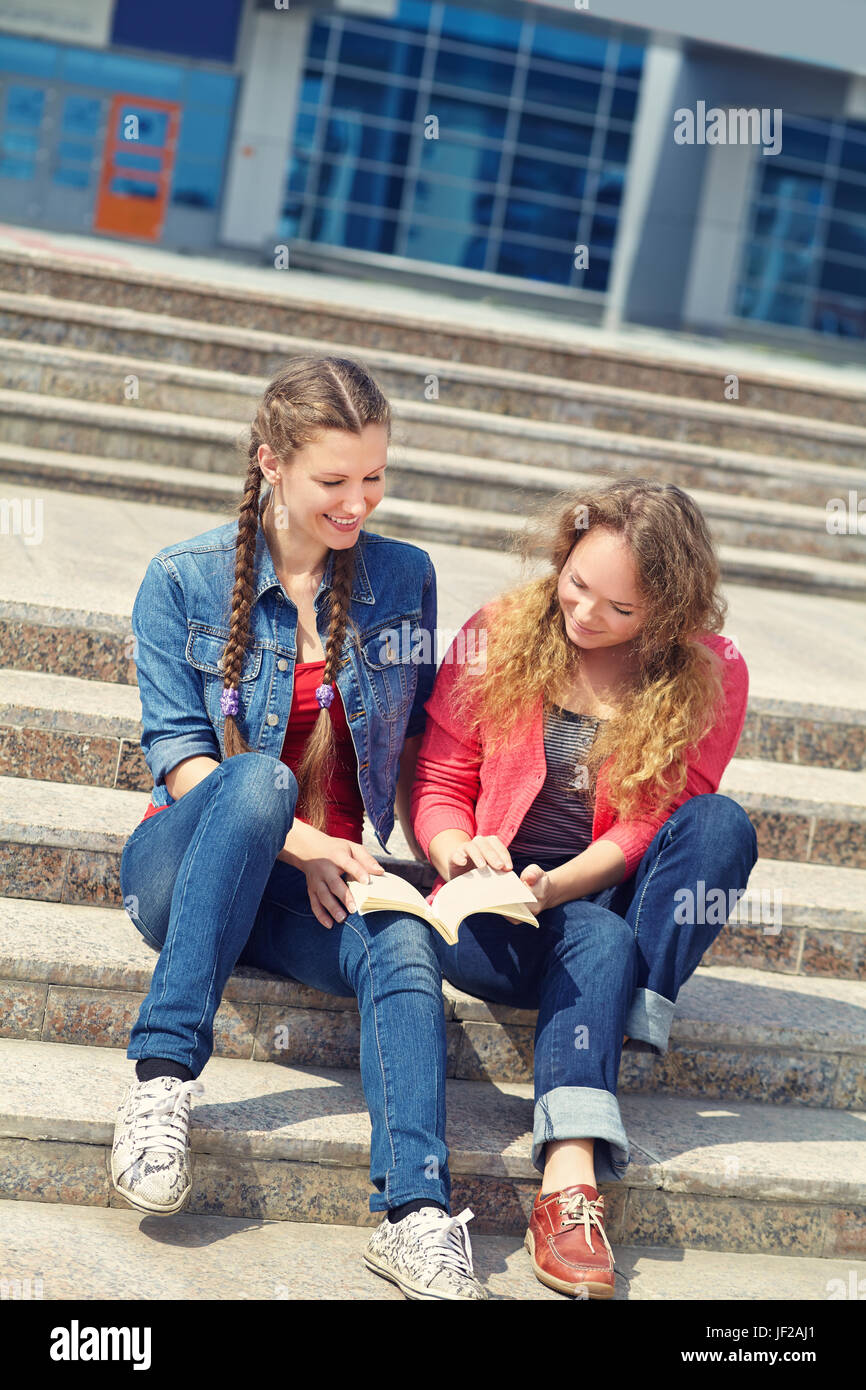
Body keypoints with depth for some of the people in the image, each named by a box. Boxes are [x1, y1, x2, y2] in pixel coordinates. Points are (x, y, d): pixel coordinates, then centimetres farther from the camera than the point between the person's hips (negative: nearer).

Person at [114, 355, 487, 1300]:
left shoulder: (404, 580, 7)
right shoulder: (185, 580, -1)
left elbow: (415, 743, 13)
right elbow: (177, 754, -7)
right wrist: (295, 839, -21)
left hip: (324, 881, 2)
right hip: (183, 866, -2)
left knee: (404, 946, -32)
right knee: (260, 775, -36)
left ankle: (415, 1214, -43)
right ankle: (161, 1076, -38)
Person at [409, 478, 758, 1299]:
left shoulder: (711, 677, -4)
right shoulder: (497, 637, -1)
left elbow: (645, 830, -7)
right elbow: (440, 781, 4)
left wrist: (553, 885, -24)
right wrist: (459, 852, -19)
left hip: (611, 900, 2)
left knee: (723, 826, -27)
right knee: (601, 942, -36)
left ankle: (637, 1019, -28)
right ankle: (569, 1181, -49)